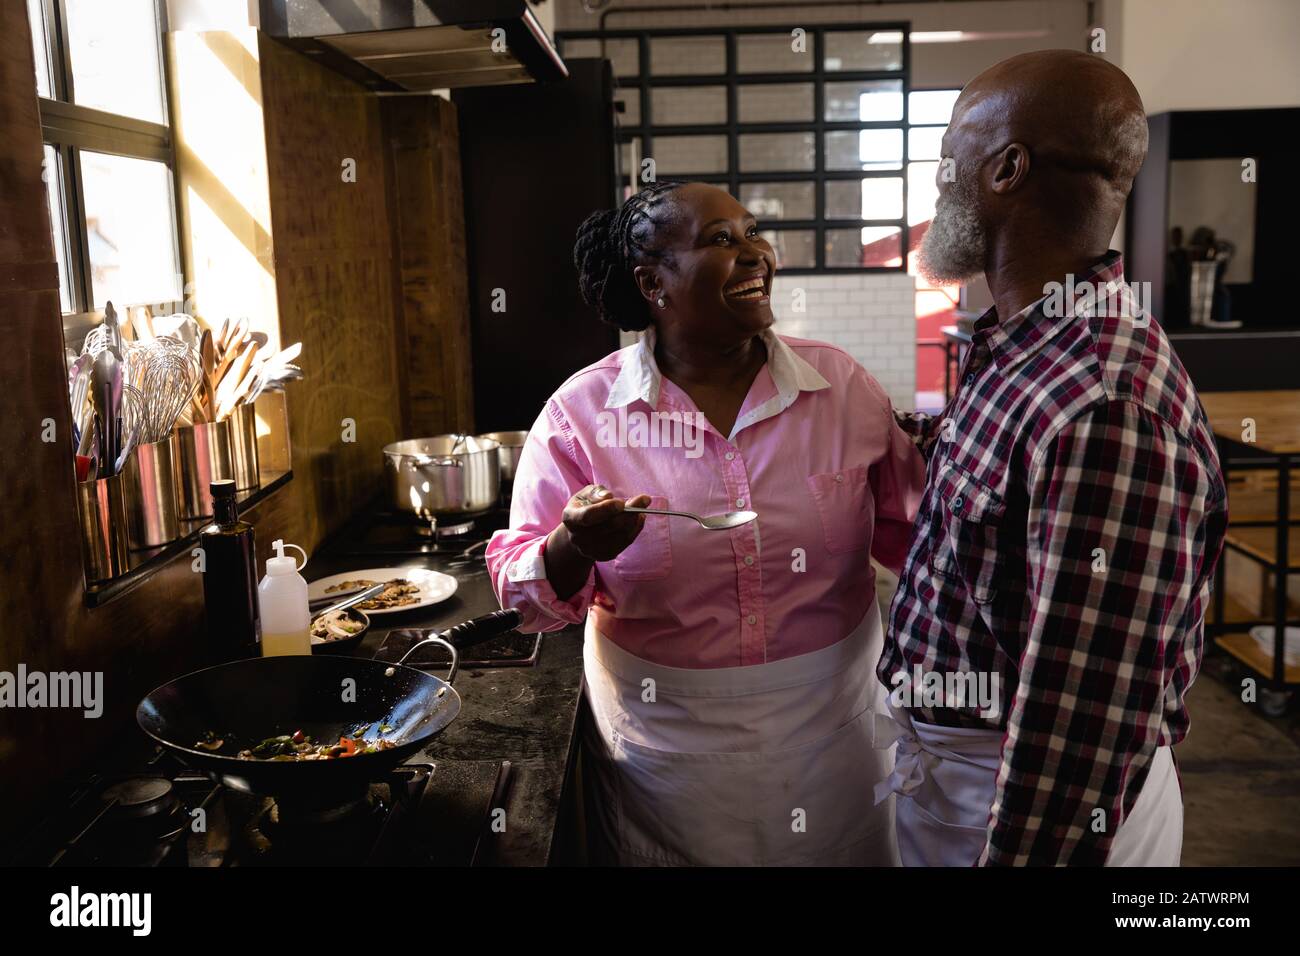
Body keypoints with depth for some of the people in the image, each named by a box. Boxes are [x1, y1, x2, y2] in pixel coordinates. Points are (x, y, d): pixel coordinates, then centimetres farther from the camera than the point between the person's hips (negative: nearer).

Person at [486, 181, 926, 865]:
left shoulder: (843, 385, -5)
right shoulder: (581, 412, -10)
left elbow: (909, 532, 4)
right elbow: (525, 594, -7)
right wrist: (575, 547, -27)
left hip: (831, 729, 2)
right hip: (664, 747, -1)